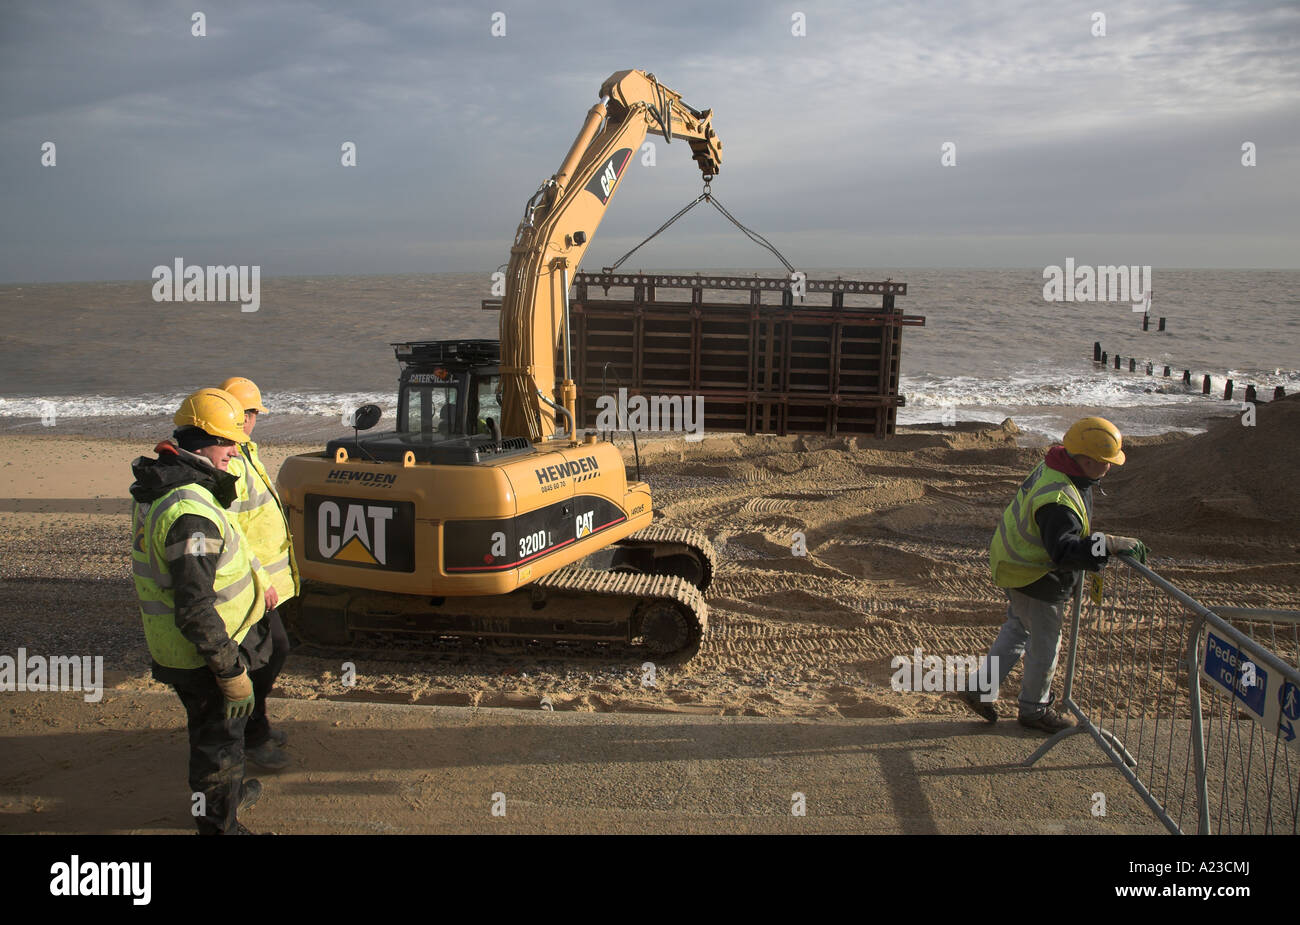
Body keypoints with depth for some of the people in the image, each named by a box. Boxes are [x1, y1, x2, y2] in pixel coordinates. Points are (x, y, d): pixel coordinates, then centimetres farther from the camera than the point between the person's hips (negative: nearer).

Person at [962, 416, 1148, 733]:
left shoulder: (1052, 467, -4)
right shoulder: (1059, 499, -35)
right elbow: (1064, 552, -43)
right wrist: (1111, 545, -45)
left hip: (1014, 562, 9)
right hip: (1034, 578, -9)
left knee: (1017, 629, 25)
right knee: (1045, 644, 11)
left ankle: (980, 689, 33)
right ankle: (1034, 709, 33)